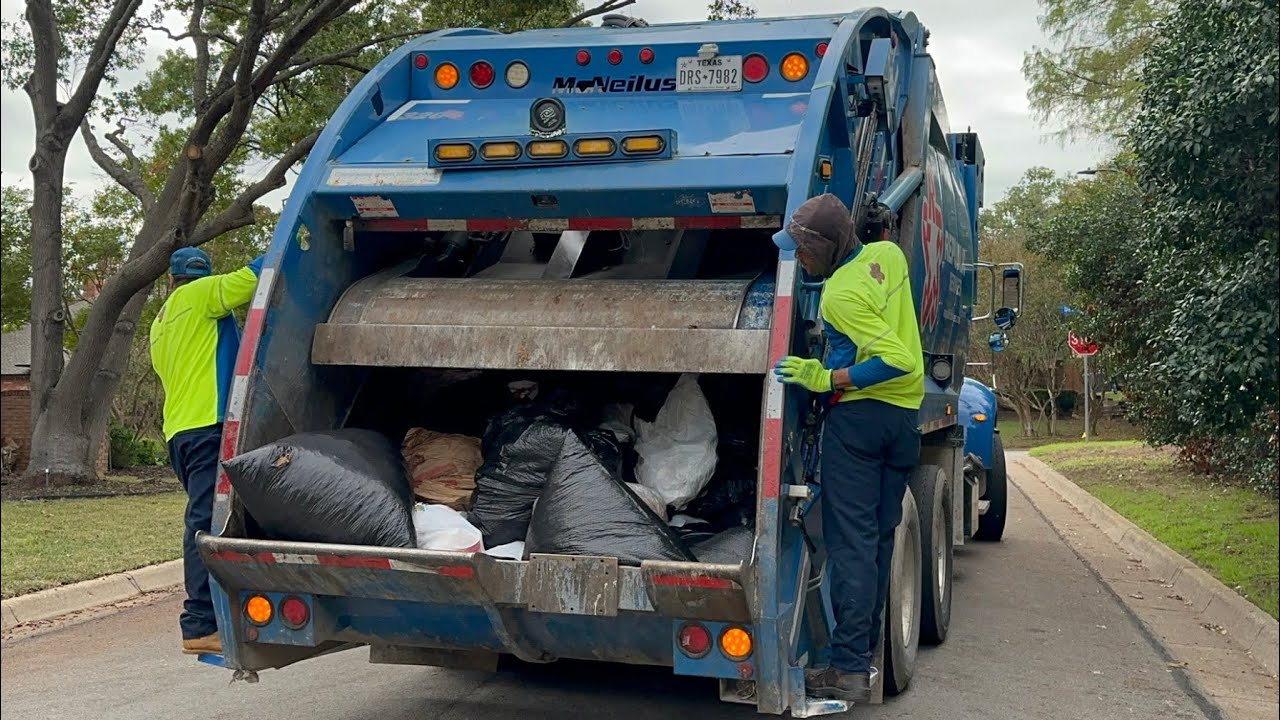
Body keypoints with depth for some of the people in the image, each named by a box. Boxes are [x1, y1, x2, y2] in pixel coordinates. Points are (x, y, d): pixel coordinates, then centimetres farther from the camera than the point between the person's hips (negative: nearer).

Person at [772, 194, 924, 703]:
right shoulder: (889, 255, 5)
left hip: (859, 413, -8)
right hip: (905, 417, 9)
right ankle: (866, 653, 17)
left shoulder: (840, 294, -19)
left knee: (850, 541, -6)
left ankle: (849, 669, -7)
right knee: (879, 539, 12)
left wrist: (826, 379, -22)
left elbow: (898, 360, -24)